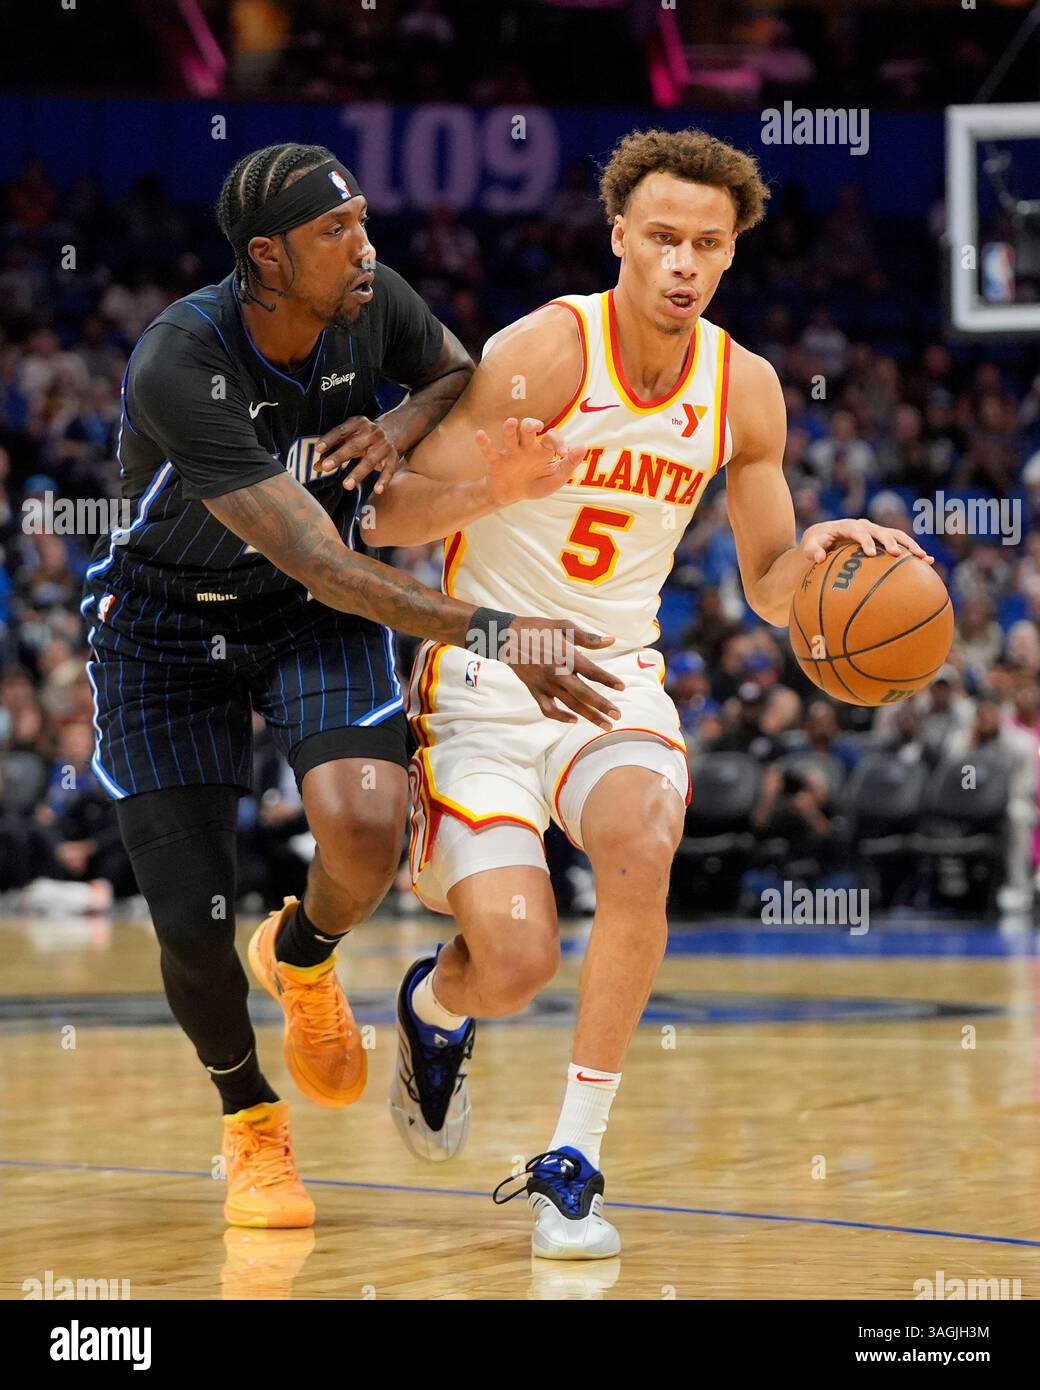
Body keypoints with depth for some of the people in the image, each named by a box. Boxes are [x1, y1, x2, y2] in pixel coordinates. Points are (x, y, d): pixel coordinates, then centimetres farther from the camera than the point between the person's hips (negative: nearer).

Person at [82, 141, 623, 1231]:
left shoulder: (375, 305, -16)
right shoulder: (178, 365, -32)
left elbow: (465, 377, 8)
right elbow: (314, 559, -36)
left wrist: (404, 426, -17)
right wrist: (488, 632, -43)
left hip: (318, 619, 3)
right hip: (170, 623, -3)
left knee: (365, 826, -25)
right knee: (191, 930, -5)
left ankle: (301, 957, 11)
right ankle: (250, 1120, 26)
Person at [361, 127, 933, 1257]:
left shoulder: (744, 389, -1)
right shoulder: (544, 351, -16)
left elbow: (768, 592, 9)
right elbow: (393, 517, -16)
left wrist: (818, 551, -14)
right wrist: (500, 474, -35)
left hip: (617, 683, 3)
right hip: (482, 685, -3)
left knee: (641, 845, -31)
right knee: (516, 965, -17)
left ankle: (572, 1162, -17)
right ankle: (436, 1006, 25)